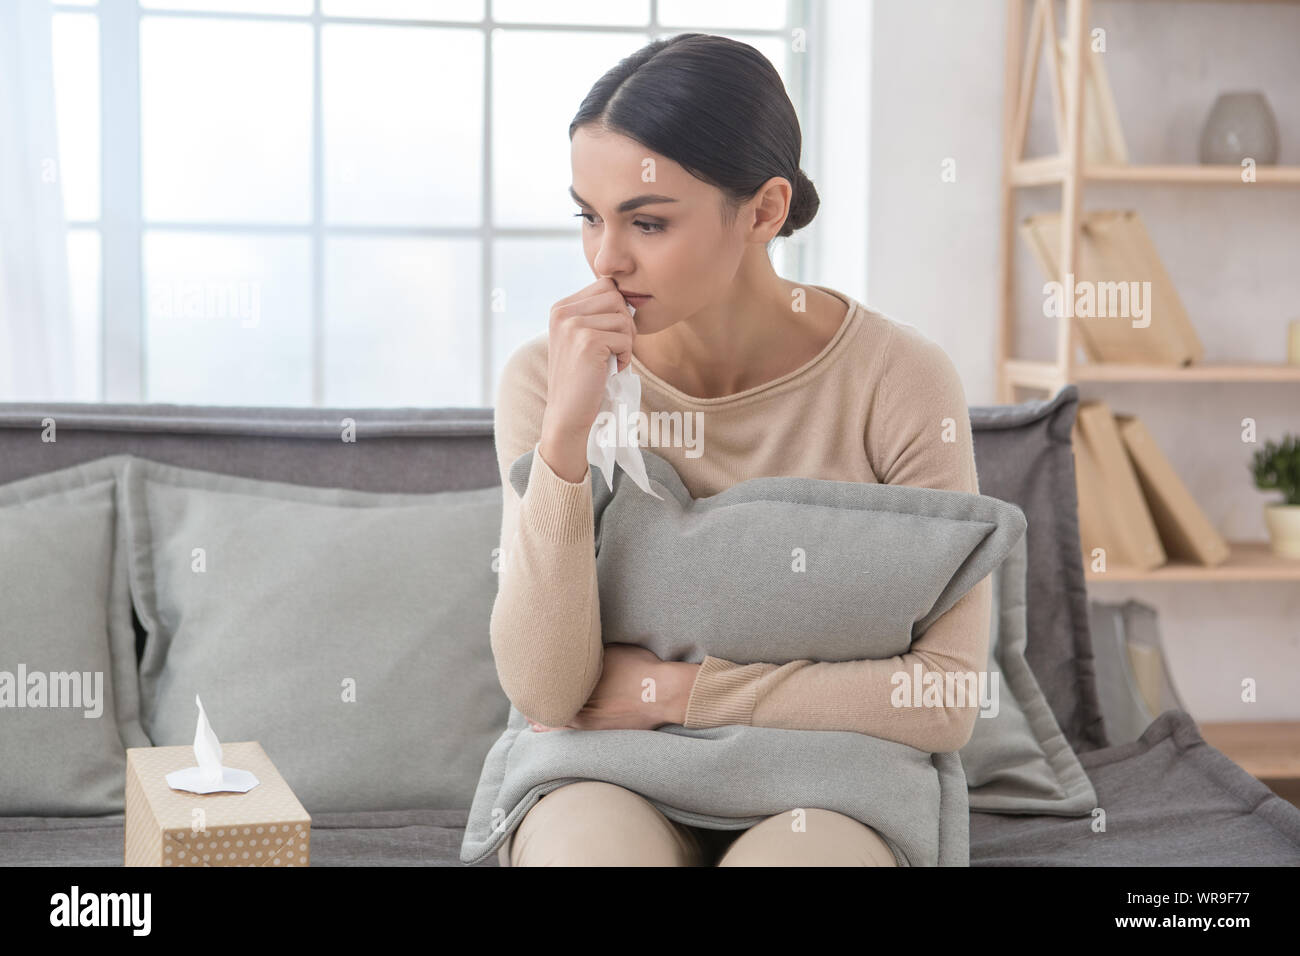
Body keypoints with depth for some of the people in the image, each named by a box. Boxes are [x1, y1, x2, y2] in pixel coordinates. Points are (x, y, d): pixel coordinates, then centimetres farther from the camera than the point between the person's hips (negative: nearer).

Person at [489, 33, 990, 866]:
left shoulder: (900, 381, -13)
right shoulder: (550, 377, -8)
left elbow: (946, 700, -13)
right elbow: (543, 691, -15)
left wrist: (675, 689, -14)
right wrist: (565, 433, -25)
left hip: (823, 795, -1)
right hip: (612, 782, 2)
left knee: (791, 855, -34)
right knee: (594, 840, -32)